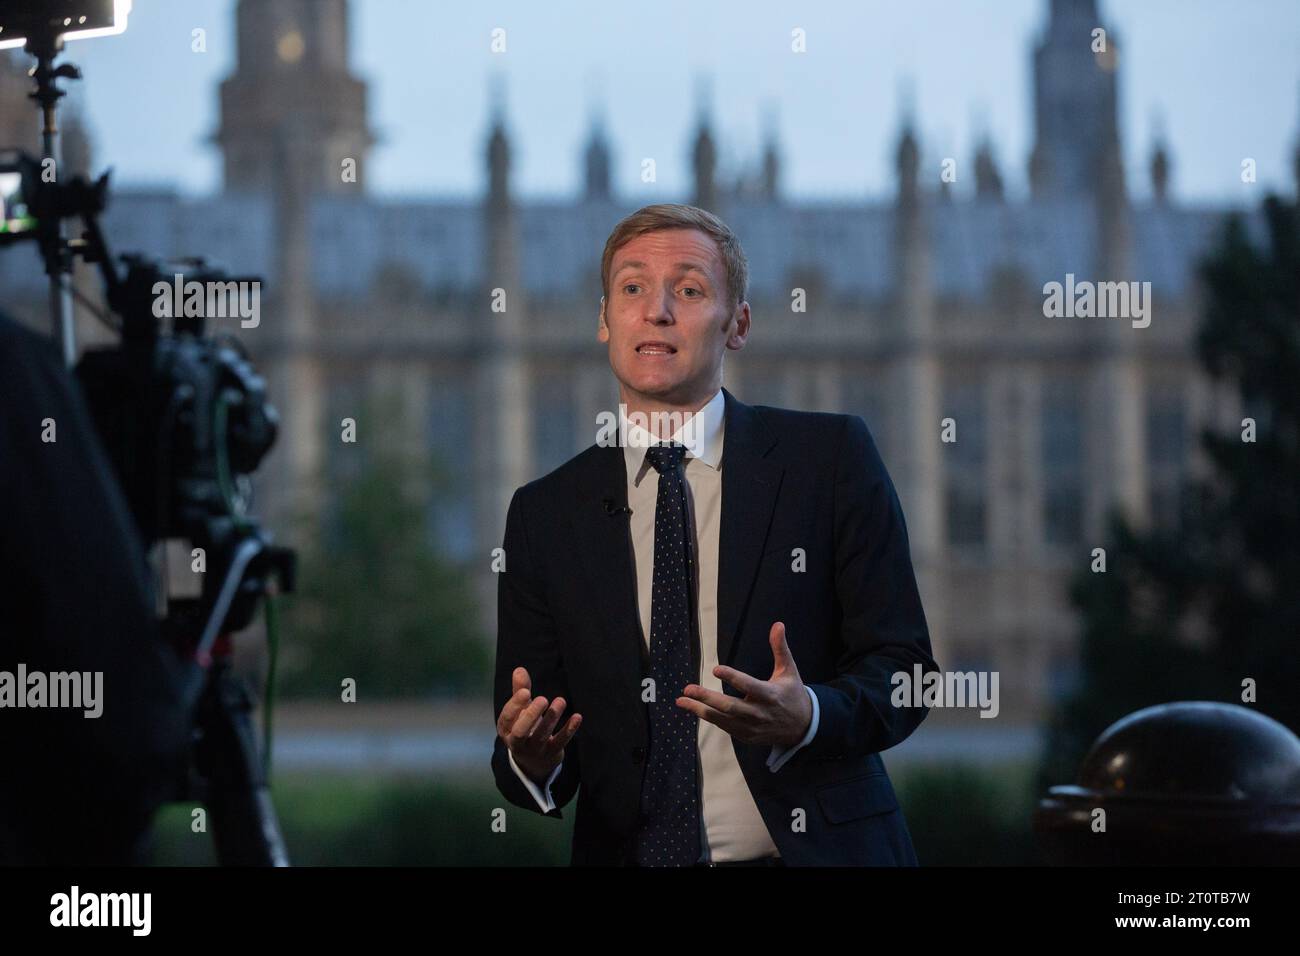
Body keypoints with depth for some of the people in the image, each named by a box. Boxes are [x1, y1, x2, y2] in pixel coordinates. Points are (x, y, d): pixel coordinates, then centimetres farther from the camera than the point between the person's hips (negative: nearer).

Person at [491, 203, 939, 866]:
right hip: (622, 853, 1)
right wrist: (530, 758, -19)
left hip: (817, 849, -1)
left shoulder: (831, 458, -3)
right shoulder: (544, 514, 2)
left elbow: (903, 668, -5)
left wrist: (808, 716, -24)